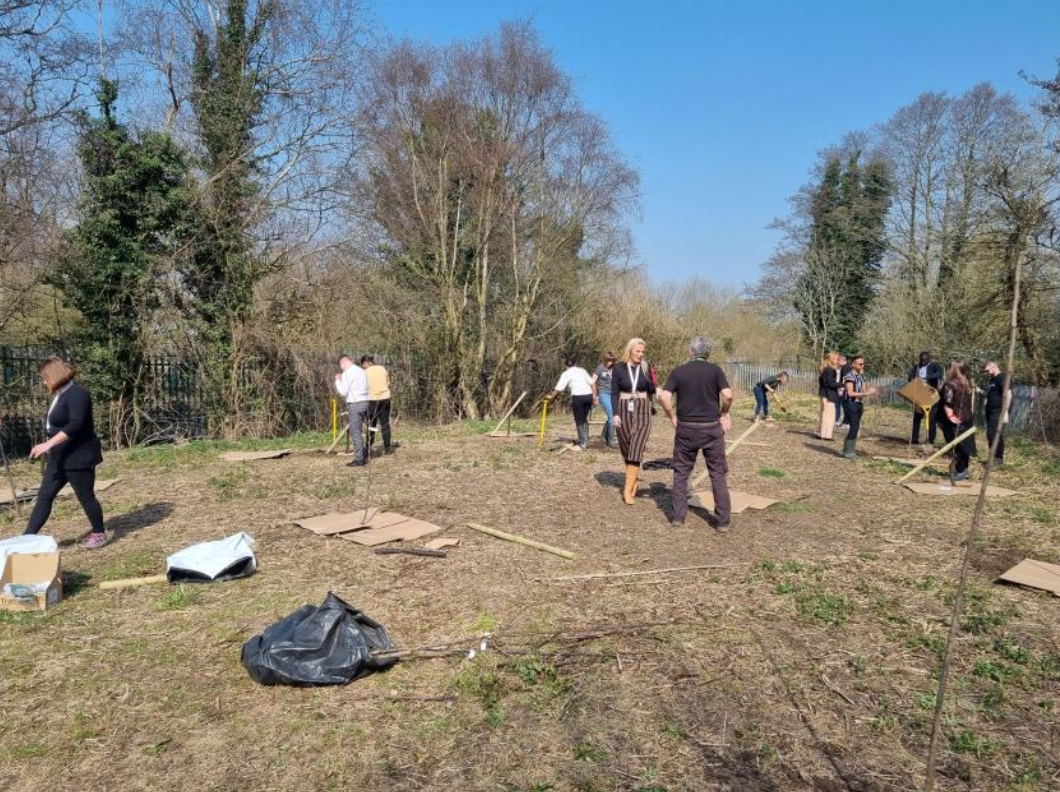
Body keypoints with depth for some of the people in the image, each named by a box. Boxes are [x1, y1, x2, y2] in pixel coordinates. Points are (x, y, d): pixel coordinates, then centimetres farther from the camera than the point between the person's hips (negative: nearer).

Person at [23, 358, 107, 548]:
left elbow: (75, 425, -28)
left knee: (85, 496, 2)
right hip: (60, 458, 10)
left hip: (79, 457, -10)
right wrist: (49, 447, 20)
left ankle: (99, 534, 17)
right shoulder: (60, 395, 12)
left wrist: (48, 444, -30)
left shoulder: (76, 393, -18)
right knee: (44, 496, 8)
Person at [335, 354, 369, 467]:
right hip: (365, 402, 8)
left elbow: (343, 392, -11)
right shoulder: (361, 371, 15)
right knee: (357, 431, 17)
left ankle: (359, 459, 1)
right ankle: (364, 455, 19)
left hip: (355, 404, -8)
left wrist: (338, 380, 3)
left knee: (355, 432, -1)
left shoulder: (347, 373, -10)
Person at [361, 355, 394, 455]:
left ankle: (368, 448, 8)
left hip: (372, 400, -3)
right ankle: (387, 448, 10)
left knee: (371, 424, 5)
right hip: (385, 398, 3)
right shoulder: (383, 369, 6)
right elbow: (388, 384, 9)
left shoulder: (366, 373, -6)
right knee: (385, 423, 8)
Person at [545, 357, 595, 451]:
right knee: (584, 419, 20)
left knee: (579, 421, 6)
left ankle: (582, 444, 7)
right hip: (588, 395, 5)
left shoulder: (566, 374, 3)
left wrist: (551, 397, 7)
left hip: (578, 397, -5)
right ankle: (585, 441, 23)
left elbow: (558, 389, -3)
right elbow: (591, 383, 14)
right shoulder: (582, 370, 18)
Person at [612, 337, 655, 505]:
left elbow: (652, 391, 5)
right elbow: (614, 393, -1)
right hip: (624, 412, 1)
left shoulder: (646, 368, 3)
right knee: (627, 451, 9)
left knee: (636, 451, -10)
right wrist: (615, 414, -10)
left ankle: (628, 490, -10)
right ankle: (633, 482, 29)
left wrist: (652, 379, -14)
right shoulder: (619, 368, 0)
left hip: (642, 413, 0)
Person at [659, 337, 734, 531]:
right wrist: (724, 413, 2)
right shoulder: (714, 370, -2)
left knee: (681, 472, 13)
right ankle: (723, 520, 7)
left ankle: (678, 516, 15)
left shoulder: (678, 371, 0)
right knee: (718, 473, 7)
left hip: (686, 428, 1)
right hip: (711, 427, -1)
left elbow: (664, 397, -11)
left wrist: (672, 417, 2)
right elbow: (728, 395, -15)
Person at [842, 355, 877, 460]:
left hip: (859, 404, 8)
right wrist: (865, 393, -21)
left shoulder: (861, 376, 12)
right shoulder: (850, 376, -12)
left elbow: (863, 390, 13)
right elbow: (850, 393, -18)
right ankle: (848, 451, -5)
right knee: (854, 427, -11)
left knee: (856, 427, 9)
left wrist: (869, 390, -8)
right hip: (852, 404, -8)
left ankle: (850, 449, 16)